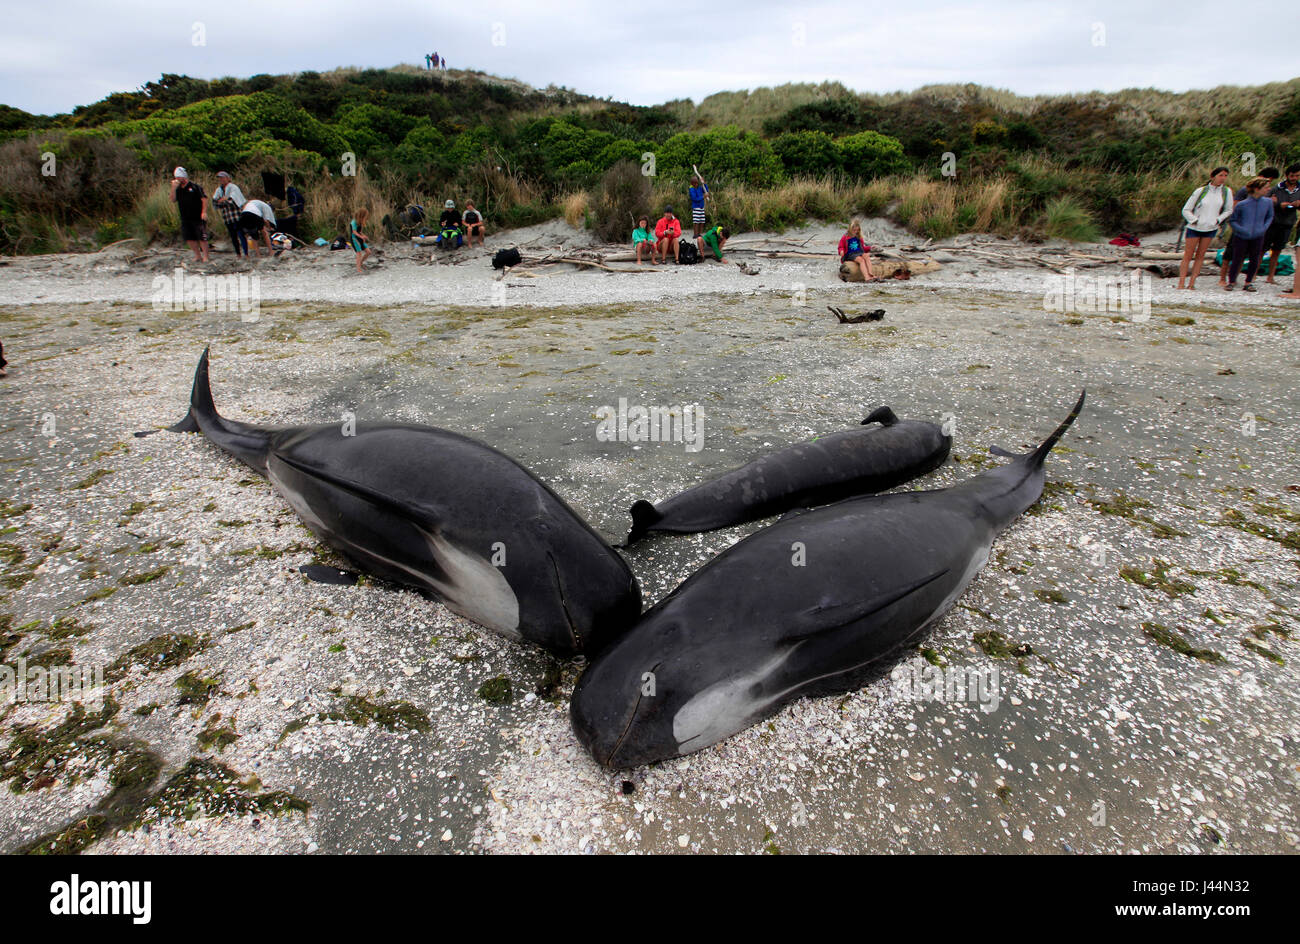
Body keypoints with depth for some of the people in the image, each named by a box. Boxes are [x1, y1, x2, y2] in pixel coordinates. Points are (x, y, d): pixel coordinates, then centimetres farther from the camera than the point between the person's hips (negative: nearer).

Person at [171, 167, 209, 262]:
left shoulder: (194, 186, -5)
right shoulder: (178, 189, 11)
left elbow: (204, 199, -8)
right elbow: (173, 199, 3)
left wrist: (204, 212, -16)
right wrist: (173, 188, -10)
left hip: (198, 218, -6)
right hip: (185, 219, 6)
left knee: (202, 237, -3)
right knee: (189, 238, 5)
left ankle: (205, 256, 4)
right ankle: (198, 255, 16)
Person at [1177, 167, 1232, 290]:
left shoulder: (1226, 192, 0)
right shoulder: (1201, 191, -7)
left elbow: (1228, 211, 10)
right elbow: (1186, 210, -2)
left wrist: (1217, 220, -3)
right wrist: (1195, 221, -10)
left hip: (1211, 229, 3)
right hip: (1194, 228, -3)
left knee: (1200, 255, 4)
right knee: (1188, 256, -4)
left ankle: (1192, 283, 5)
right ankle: (1181, 284, -4)